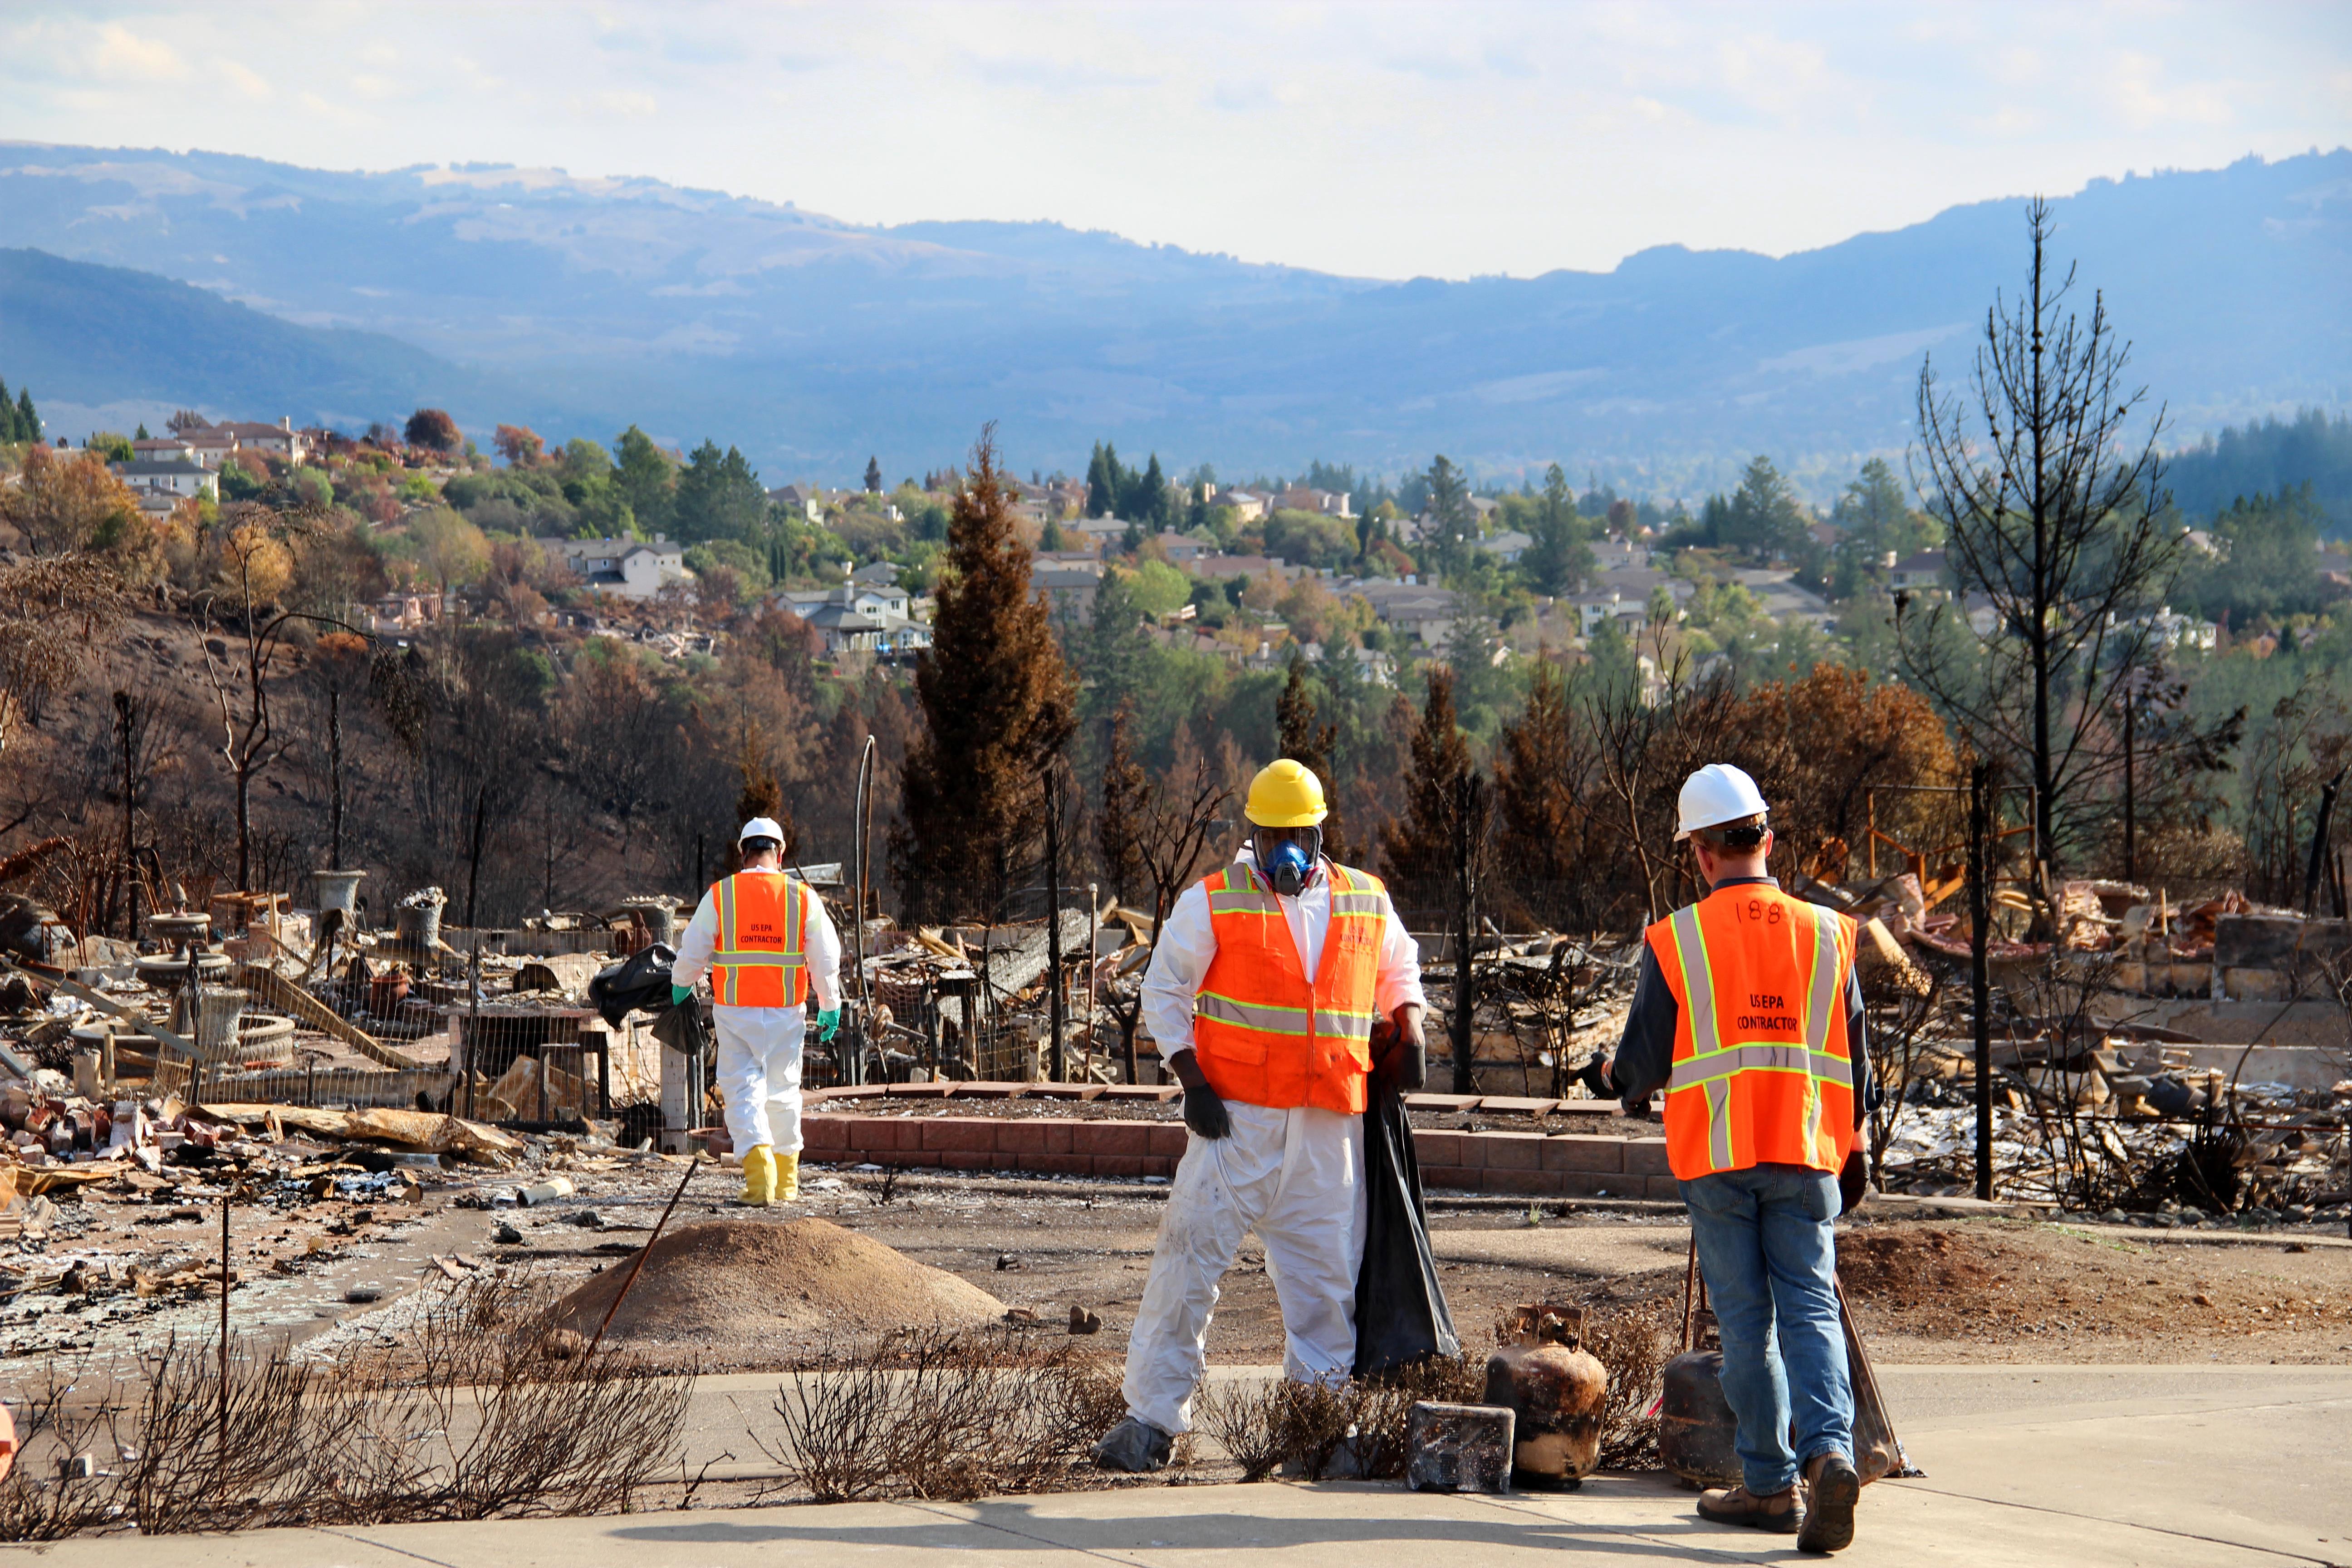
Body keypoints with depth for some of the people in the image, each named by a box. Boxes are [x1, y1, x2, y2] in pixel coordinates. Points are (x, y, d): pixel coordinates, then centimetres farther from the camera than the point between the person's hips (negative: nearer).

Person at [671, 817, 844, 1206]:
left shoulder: (719, 896, -4)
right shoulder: (803, 897, -1)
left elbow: (693, 951, 2)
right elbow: (826, 956, 2)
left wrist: (681, 984, 23)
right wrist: (830, 1007, 13)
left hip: (735, 1011, -1)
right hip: (786, 1012, 2)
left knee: (743, 1090, 0)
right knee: (783, 1091, 14)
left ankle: (759, 1172, -20)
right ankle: (786, 1182, 21)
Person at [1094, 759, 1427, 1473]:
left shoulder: (1368, 904, 9)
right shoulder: (1212, 903, -1)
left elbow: (1398, 970, 26)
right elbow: (1164, 991, 3)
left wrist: (1408, 1028, 6)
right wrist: (1193, 1082, -7)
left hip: (1329, 1127, 3)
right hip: (1236, 1116, -3)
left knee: (1327, 1275, 6)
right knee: (1190, 1256, -9)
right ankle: (1152, 1418, -6)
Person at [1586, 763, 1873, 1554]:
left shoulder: (1675, 940, -3)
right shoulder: (1827, 932, 5)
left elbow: (1644, 1064, 1)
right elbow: (1854, 1057, 11)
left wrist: (1610, 1077, 24)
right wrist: (1852, 1146, 24)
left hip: (1715, 1161, -2)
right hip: (1807, 1159, 2)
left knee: (1747, 1319, 6)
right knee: (1810, 1307, 1)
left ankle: (1771, 1483, 9)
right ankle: (1829, 1451, -21)